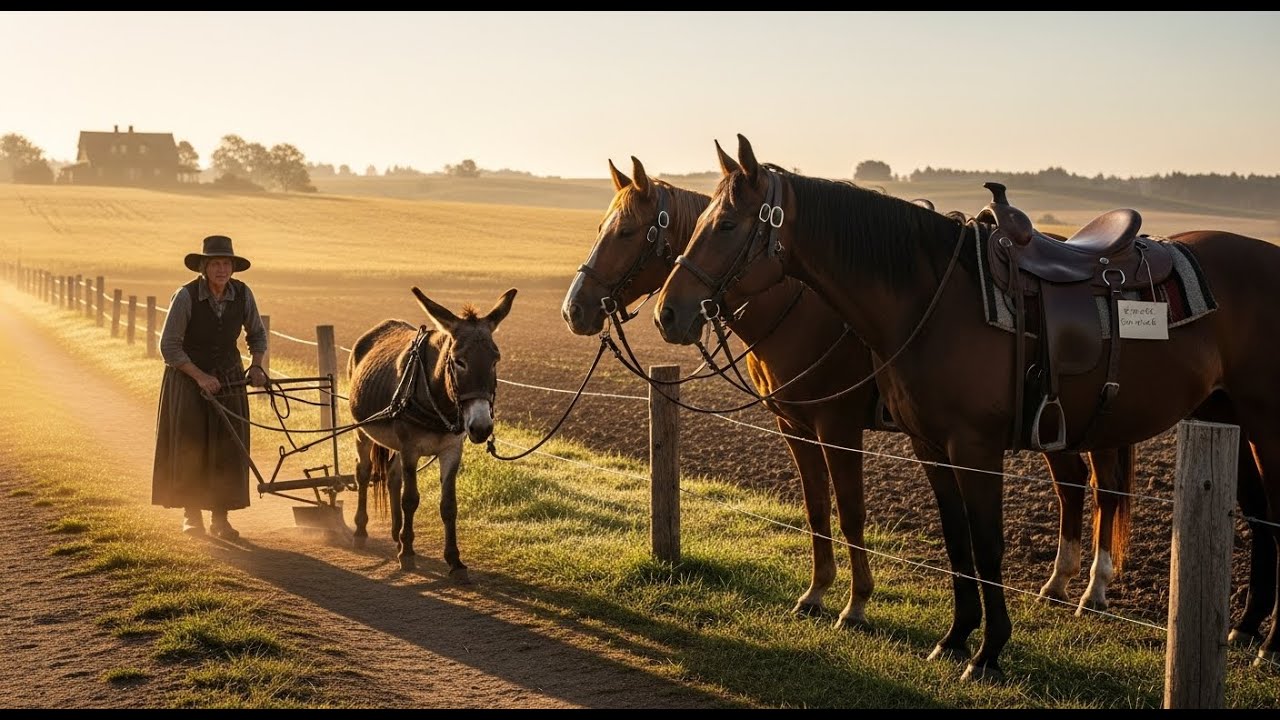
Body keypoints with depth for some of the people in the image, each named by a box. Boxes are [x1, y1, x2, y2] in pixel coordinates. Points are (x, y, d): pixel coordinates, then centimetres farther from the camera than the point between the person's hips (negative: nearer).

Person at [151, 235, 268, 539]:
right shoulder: (186, 296, -20)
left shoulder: (243, 294, -8)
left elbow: (257, 334, 8)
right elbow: (169, 346, -16)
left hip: (228, 377, 3)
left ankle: (220, 517, 11)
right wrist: (200, 377, -21)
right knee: (189, 447, 1)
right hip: (188, 377, -3)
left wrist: (256, 366, -7)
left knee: (228, 448, 1)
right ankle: (191, 514, 17)